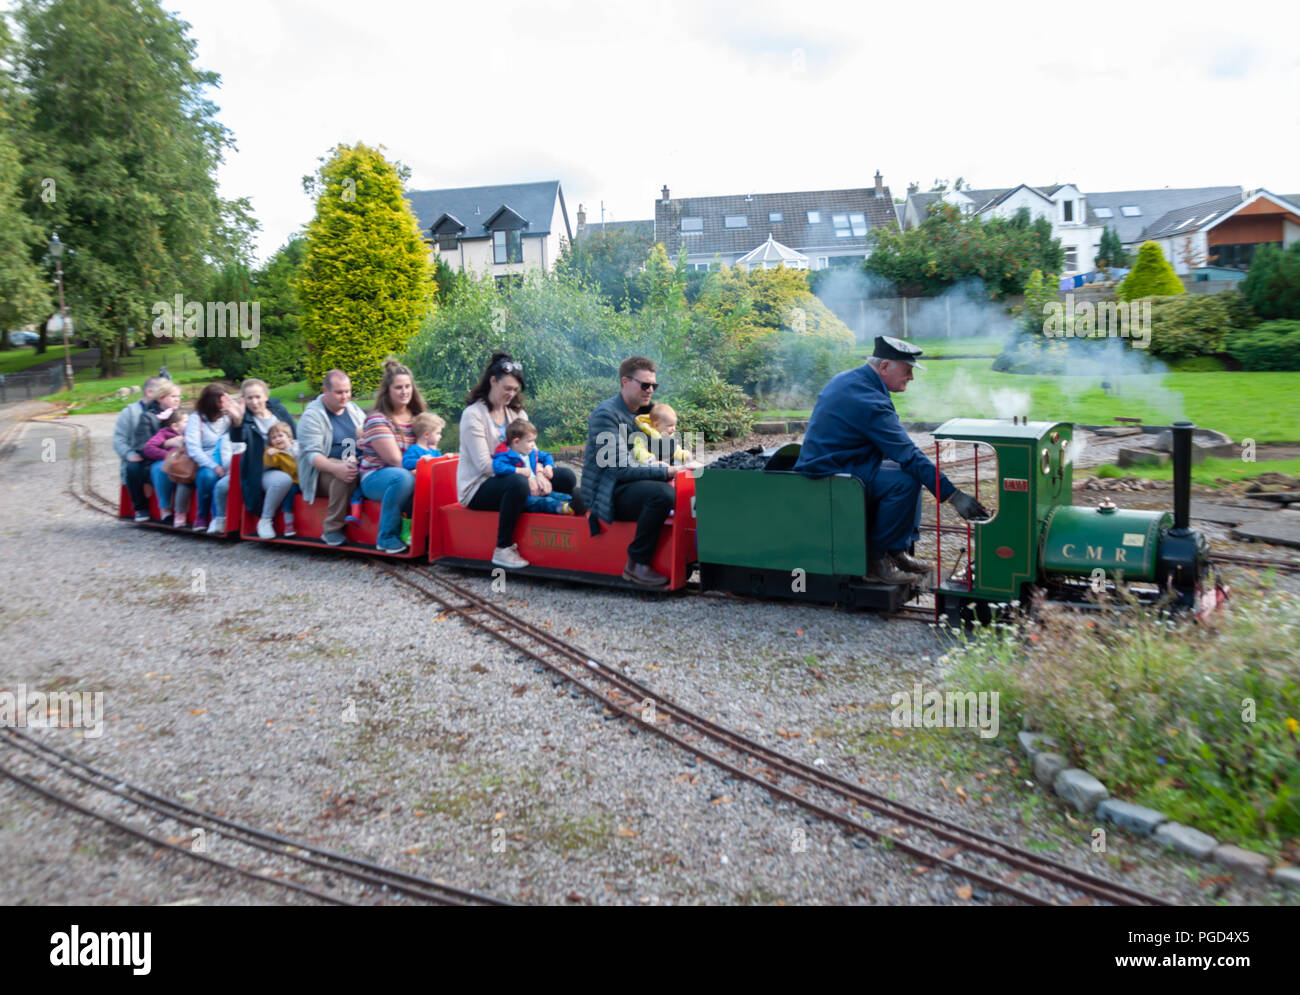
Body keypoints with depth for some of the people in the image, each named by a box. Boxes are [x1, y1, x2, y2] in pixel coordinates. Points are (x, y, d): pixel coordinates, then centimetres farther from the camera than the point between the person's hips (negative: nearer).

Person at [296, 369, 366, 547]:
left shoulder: (354, 410, 16)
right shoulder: (312, 416, -3)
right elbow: (312, 454, -14)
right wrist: (336, 468, -35)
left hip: (357, 465, 5)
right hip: (323, 471, -5)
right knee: (344, 474, -40)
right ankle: (332, 530, -26)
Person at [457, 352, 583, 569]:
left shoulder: (516, 412, 12)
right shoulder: (473, 414, -12)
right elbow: (484, 464, -20)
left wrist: (539, 471, -18)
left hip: (509, 478, 7)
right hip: (478, 489, -7)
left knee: (566, 476, -10)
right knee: (518, 483, -39)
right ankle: (502, 550, -30)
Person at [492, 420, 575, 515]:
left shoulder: (532, 452, 18)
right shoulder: (506, 455, -8)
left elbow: (547, 456, 36)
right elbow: (497, 467, -28)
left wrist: (548, 467, 12)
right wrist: (520, 471, -24)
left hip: (538, 489, 8)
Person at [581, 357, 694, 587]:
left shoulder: (642, 413, 15)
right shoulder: (606, 414, -14)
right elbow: (622, 469, -23)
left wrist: (678, 467, -2)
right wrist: (668, 472, -25)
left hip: (630, 487, 9)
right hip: (608, 495, -9)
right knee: (662, 493, -33)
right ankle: (637, 564, -21)